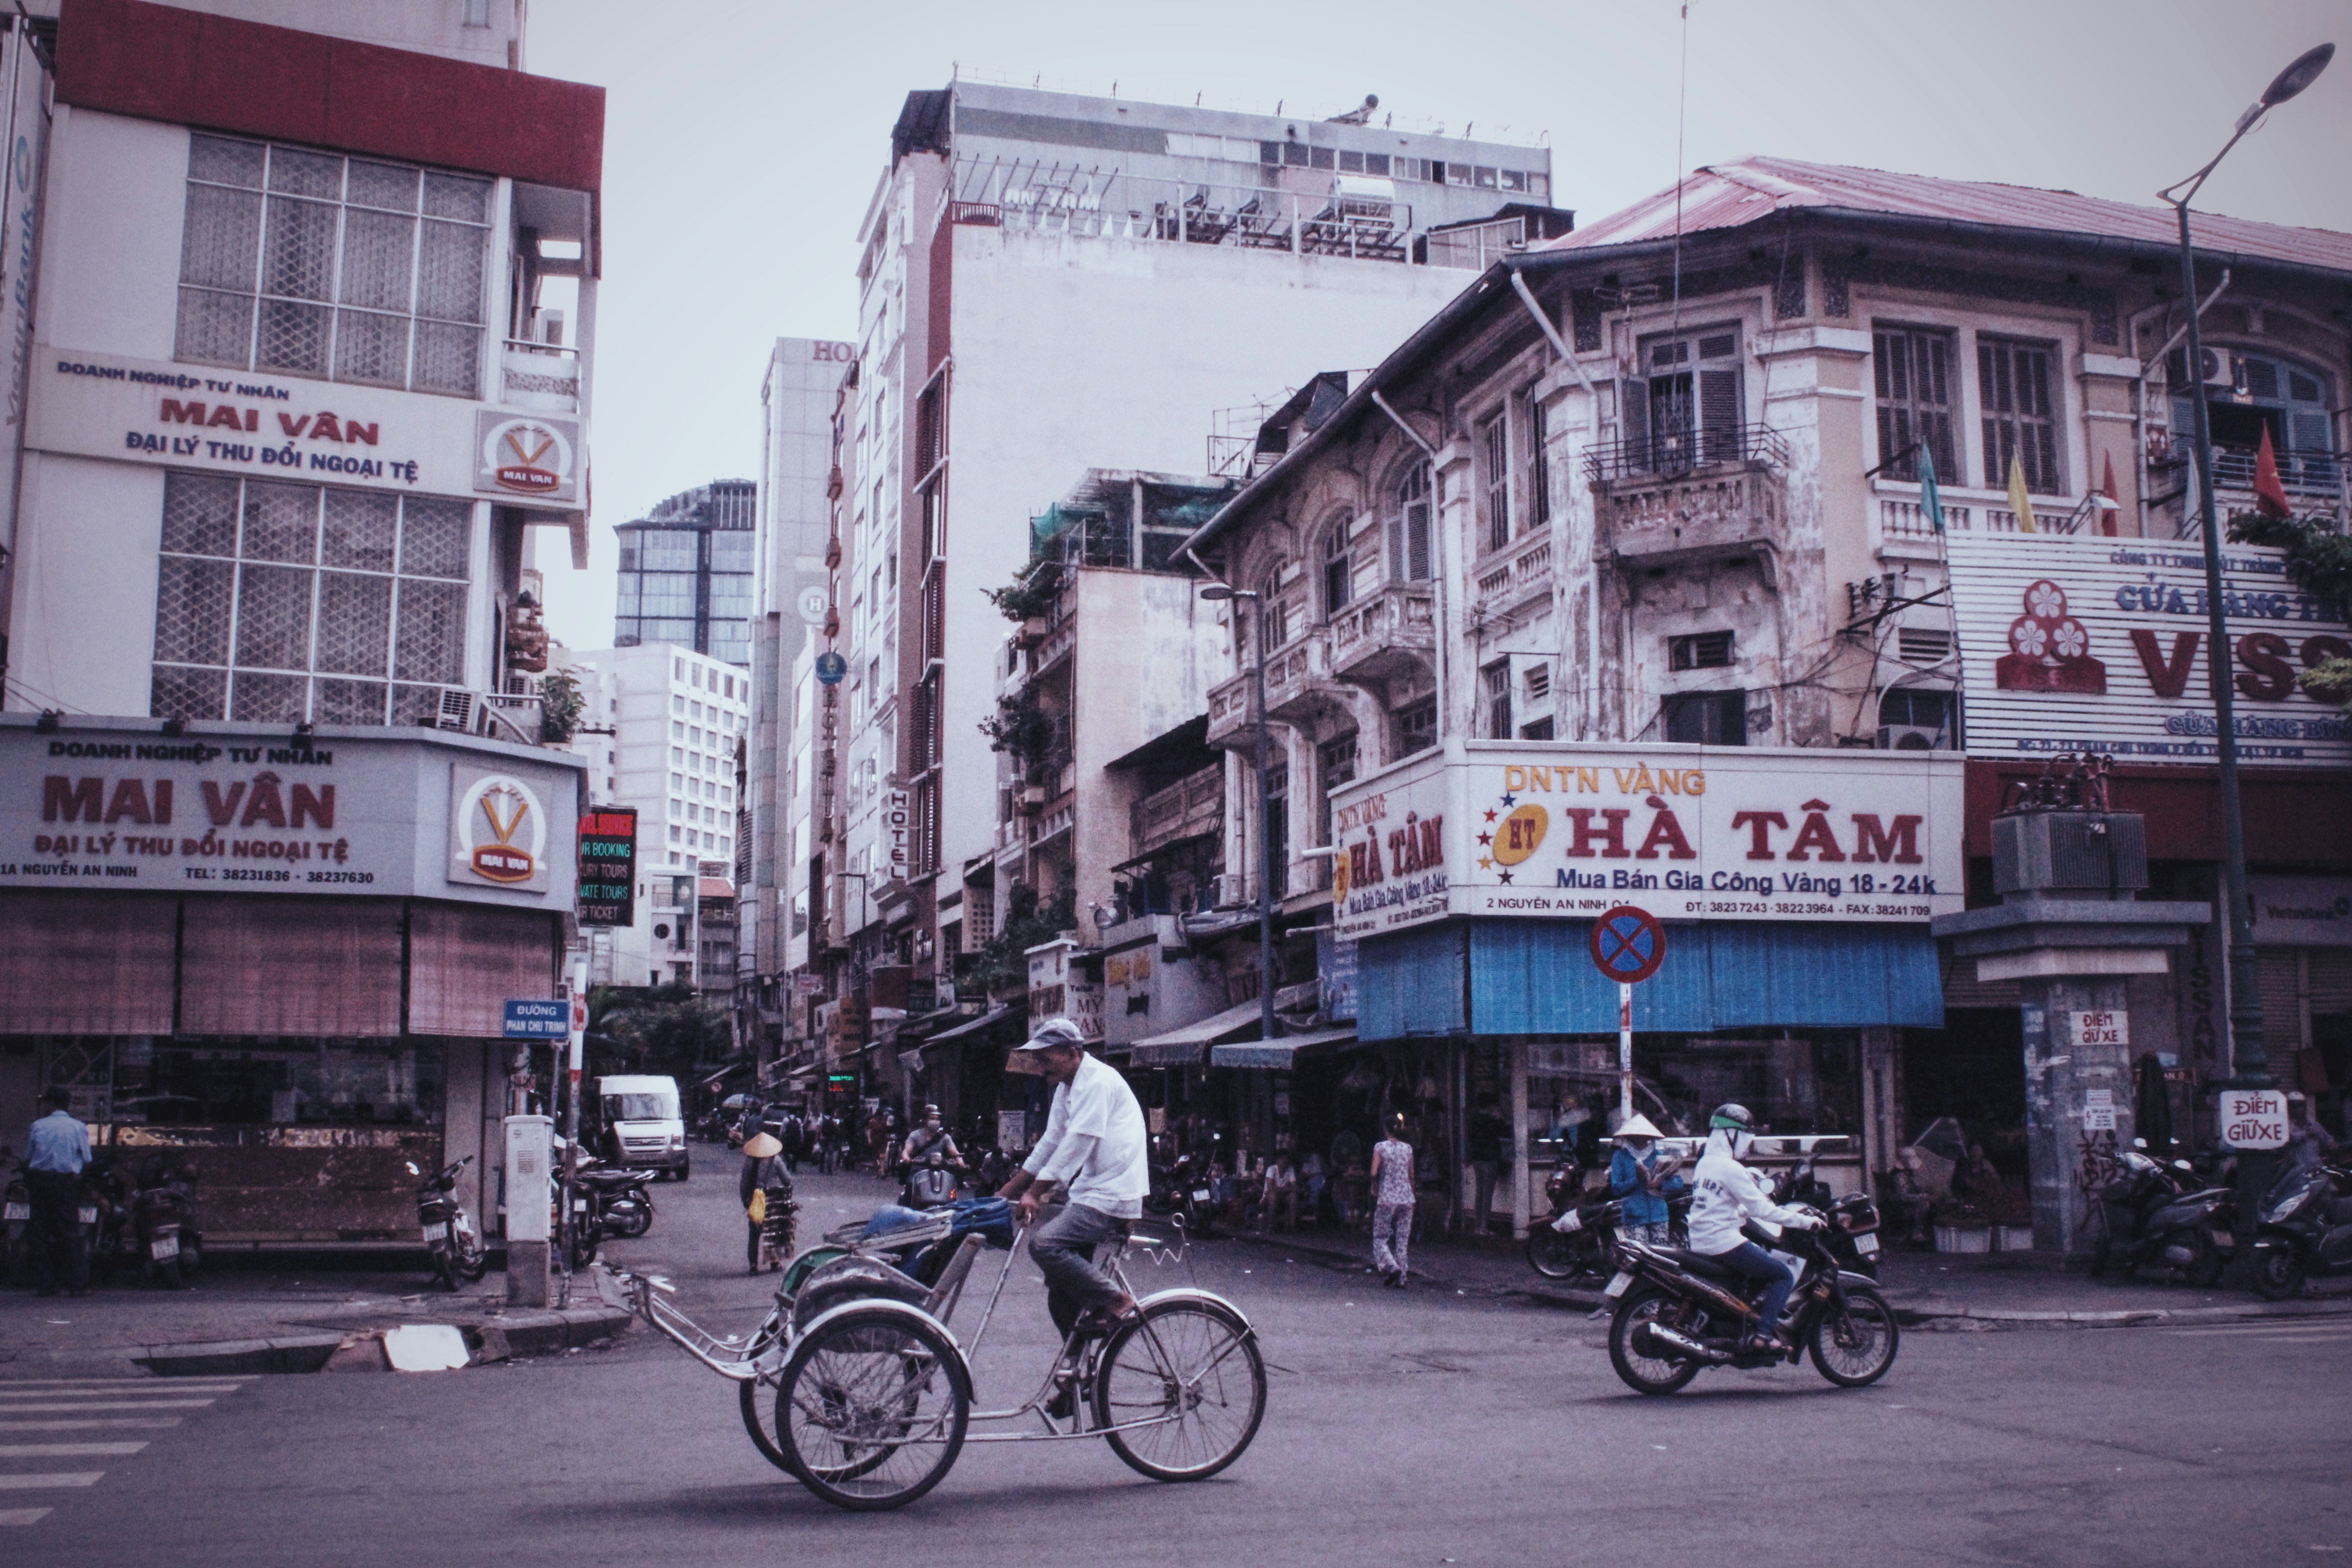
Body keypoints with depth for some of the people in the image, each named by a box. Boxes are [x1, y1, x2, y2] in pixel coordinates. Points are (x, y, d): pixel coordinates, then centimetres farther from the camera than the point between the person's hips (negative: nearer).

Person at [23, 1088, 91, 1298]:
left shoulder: (38, 1126, 4)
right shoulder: (79, 1127, 0)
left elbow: (28, 1158, 7)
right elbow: (87, 1160, 0)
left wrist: (28, 1186, 16)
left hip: (39, 1179, 2)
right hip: (67, 1182, -2)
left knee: (41, 1233, 7)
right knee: (71, 1232, 0)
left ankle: (44, 1284, 7)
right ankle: (77, 1284, -4)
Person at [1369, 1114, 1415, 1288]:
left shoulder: (1380, 1147, -5)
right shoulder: (1408, 1149, 6)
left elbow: (1374, 1173, -10)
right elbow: (1412, 1175, 10)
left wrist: (1375, 1188, 8)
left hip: (1386, 1199, -4)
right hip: (1406, 1199, 4)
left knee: (1380, 1238, 5)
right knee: (1402, 1240, 7)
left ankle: (1391, 1267, -17)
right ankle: (1401, 1279, 5)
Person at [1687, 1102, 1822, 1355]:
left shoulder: (1705, 1162, 14)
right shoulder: (1730, 1168, -15)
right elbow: (1761, 1208, -16)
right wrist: (1804, 1221, -11)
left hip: (1701, 1244, 10)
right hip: (1724, 1243, -10)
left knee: (1763, 1257, 28)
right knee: (1784, 1277, -3)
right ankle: (1763, 1336, -15)